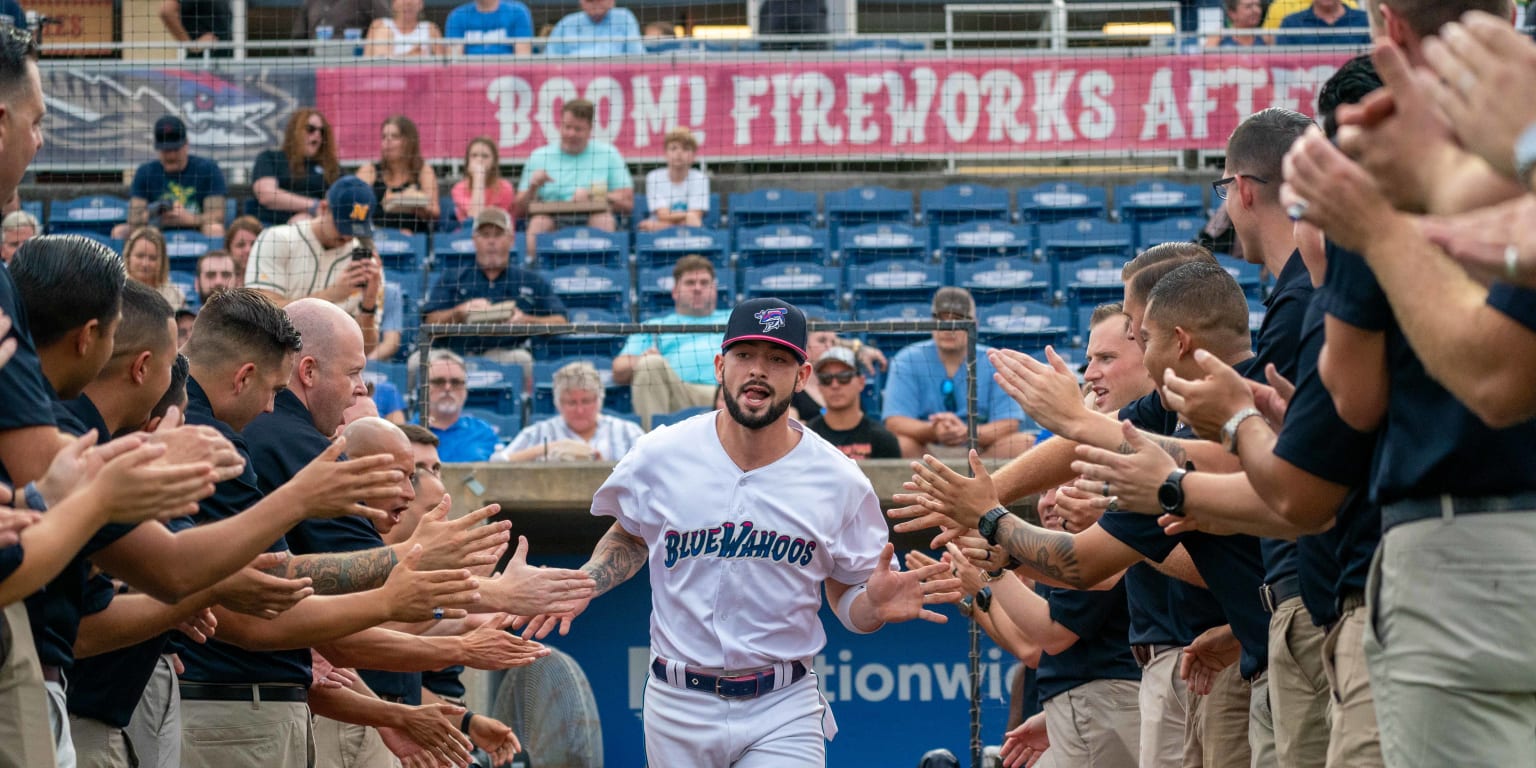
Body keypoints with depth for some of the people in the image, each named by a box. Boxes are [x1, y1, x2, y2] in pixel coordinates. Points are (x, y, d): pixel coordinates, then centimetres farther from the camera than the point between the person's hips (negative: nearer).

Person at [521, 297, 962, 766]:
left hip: (783, 712, -1)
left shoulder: (839, 481, -4)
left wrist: (876, 606, -19)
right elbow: (629, 537, 16)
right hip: (678, 709, 1)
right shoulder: (659, 457, -3)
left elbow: (846, 598, 4)